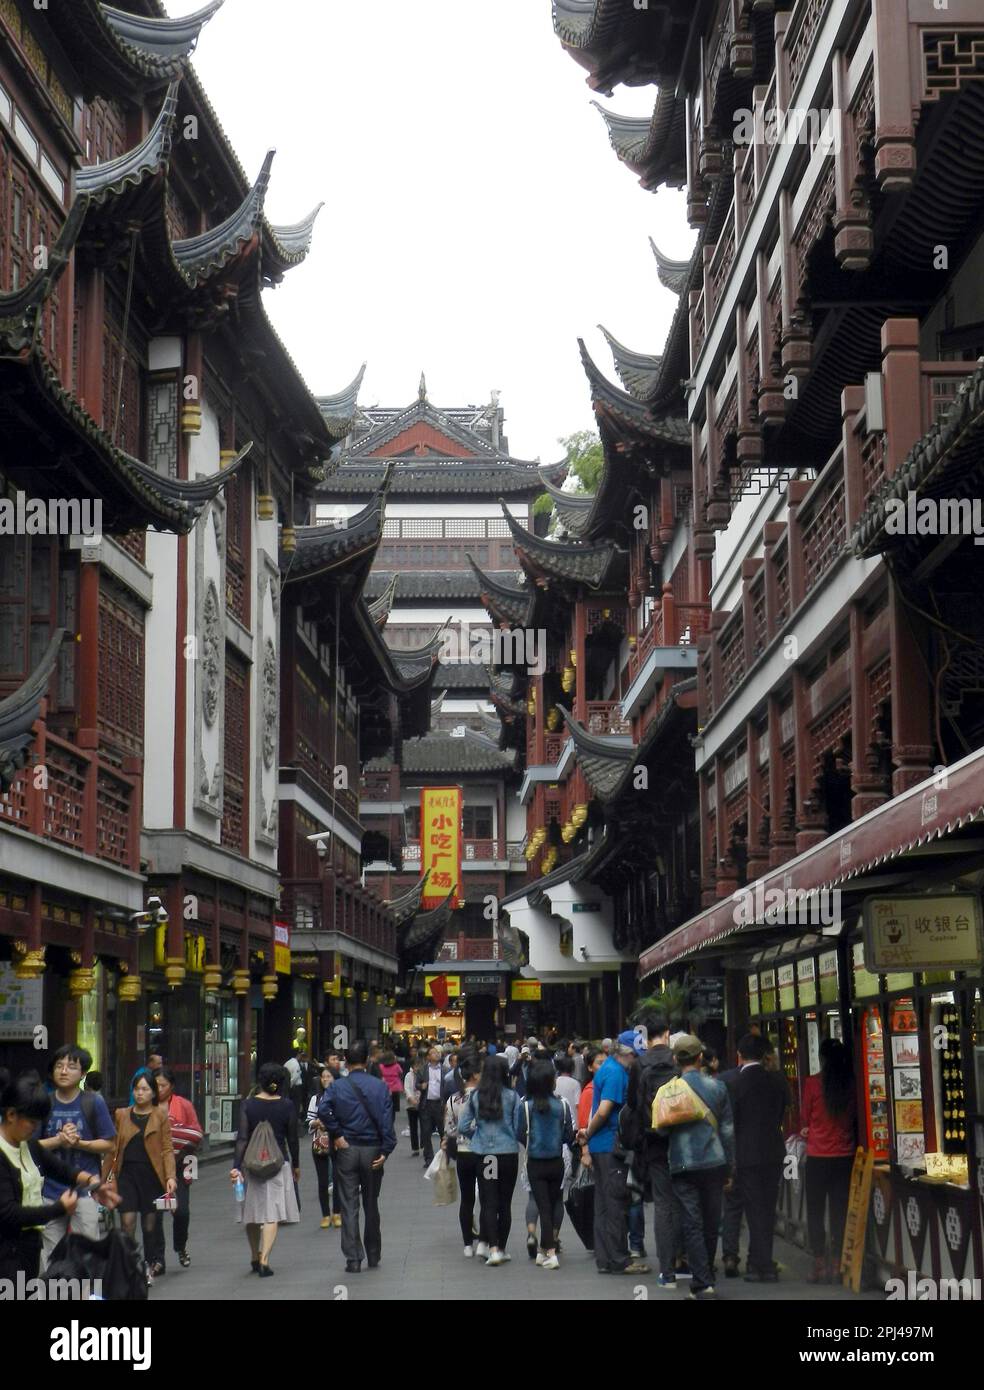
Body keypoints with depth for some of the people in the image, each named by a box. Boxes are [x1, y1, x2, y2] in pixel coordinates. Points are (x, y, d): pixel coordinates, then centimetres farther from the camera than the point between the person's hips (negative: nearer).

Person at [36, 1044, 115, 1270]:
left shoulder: (93, 1103, -3)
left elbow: (108, 1144, 0)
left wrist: (79, 1143, -15)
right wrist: (58, 1141, -14)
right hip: (50, 1189, 2)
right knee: (50, 1254, 8)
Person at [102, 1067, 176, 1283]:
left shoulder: (161, 1116, 3)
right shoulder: (122, 1115, 8)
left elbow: (167, 1149, -1)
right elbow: (112, 1149, 10)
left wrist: (170, 1176, -12)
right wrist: (103, 1177, 8)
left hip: (151, 1175, -1)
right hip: (127, 1174, 1)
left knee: (149, 1225, 8)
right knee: (127, 1223, -9)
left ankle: (149, 1266, 23)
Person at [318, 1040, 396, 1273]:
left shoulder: (337, 1087, -3)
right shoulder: (379, 1086, -2)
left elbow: (323, 1110, -20)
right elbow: (386, 1119, -7)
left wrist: (337, 1135, -10)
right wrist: (386, 1150, -7)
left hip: (347, 1150, -1)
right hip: (372, 1149, 1)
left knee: (349, 1206, 3)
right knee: (371, 1204, 14)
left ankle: (353, 1259, -1)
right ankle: (373, 1256, 22)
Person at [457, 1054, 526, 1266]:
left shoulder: (475, 1096, -3)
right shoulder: (512, 1097, -7)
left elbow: (463, 1127, -1)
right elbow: (520, 1129, -4)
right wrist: (524, 1141, 17)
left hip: (483, 1155, 0)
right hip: (508, 1153, 0)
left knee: (489, 1202, 2)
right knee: (505, 1203, 10)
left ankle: (494, 1248, -11)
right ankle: (501, 1249, 16)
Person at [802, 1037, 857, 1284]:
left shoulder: (812, 1084, -10)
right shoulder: (851, 1085, -4)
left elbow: (805, 1119, 3)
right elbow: (854, 1117, 8)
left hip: (818, 1156, -3)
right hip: (845, 1155, 3)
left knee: (816, 1212, 6)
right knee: (840, 1211, 9)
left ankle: (820, 1266, 5)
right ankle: (837, 1265, 11)